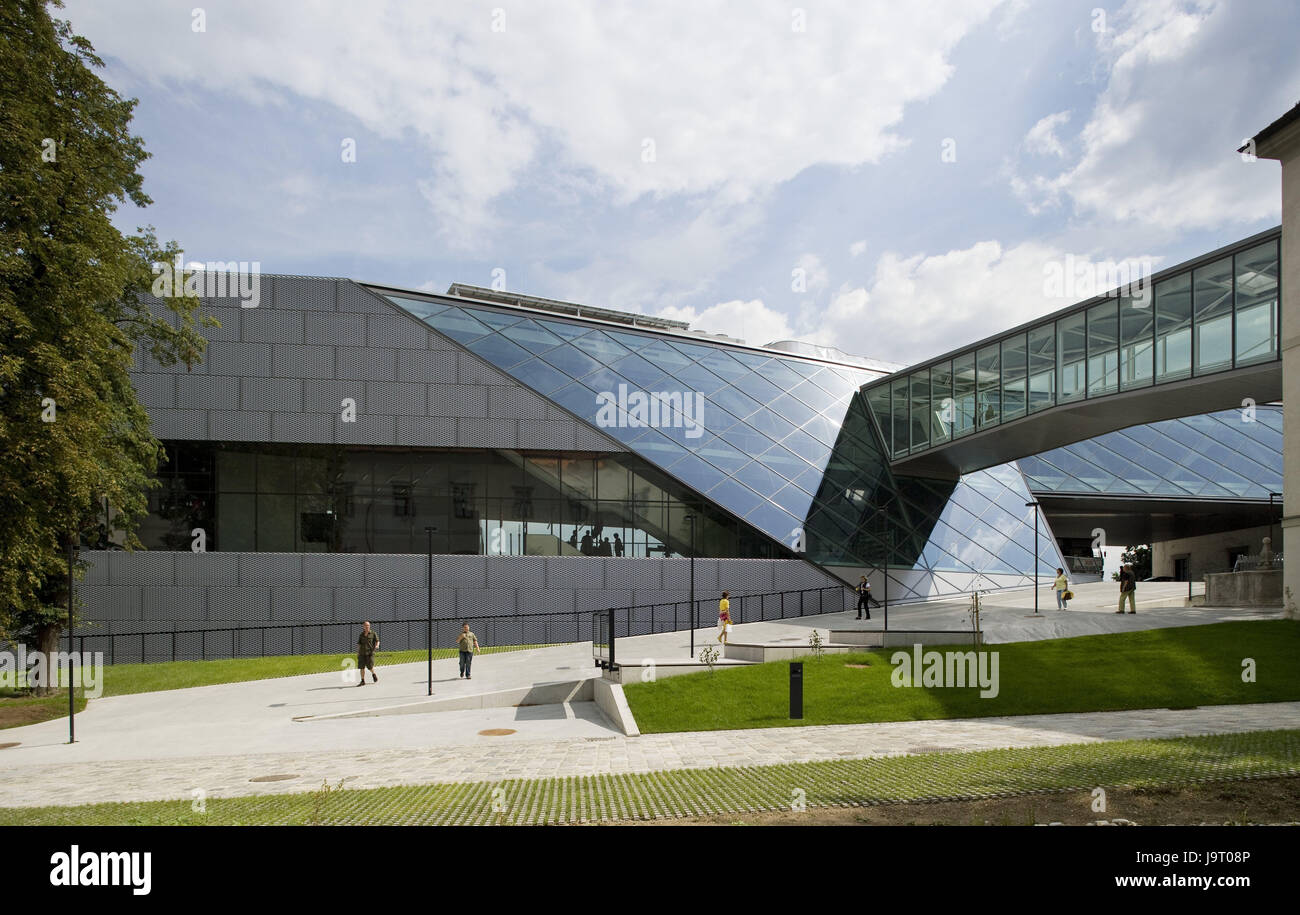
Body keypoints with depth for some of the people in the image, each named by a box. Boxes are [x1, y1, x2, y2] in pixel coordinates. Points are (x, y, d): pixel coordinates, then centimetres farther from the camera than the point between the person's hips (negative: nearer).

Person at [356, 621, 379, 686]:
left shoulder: (373, 633, 4)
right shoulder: (361, 634, 13)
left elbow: (377, 640, -2)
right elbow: (359, 644, 15)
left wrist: (377, 645, -23)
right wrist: (358, 652, 10)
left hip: (370, 652, -3)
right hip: (362, 653, 3)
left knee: (370, 666, -8)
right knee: (361, 667, -2)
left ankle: (374, 674, 24)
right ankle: (363, 681, 5)